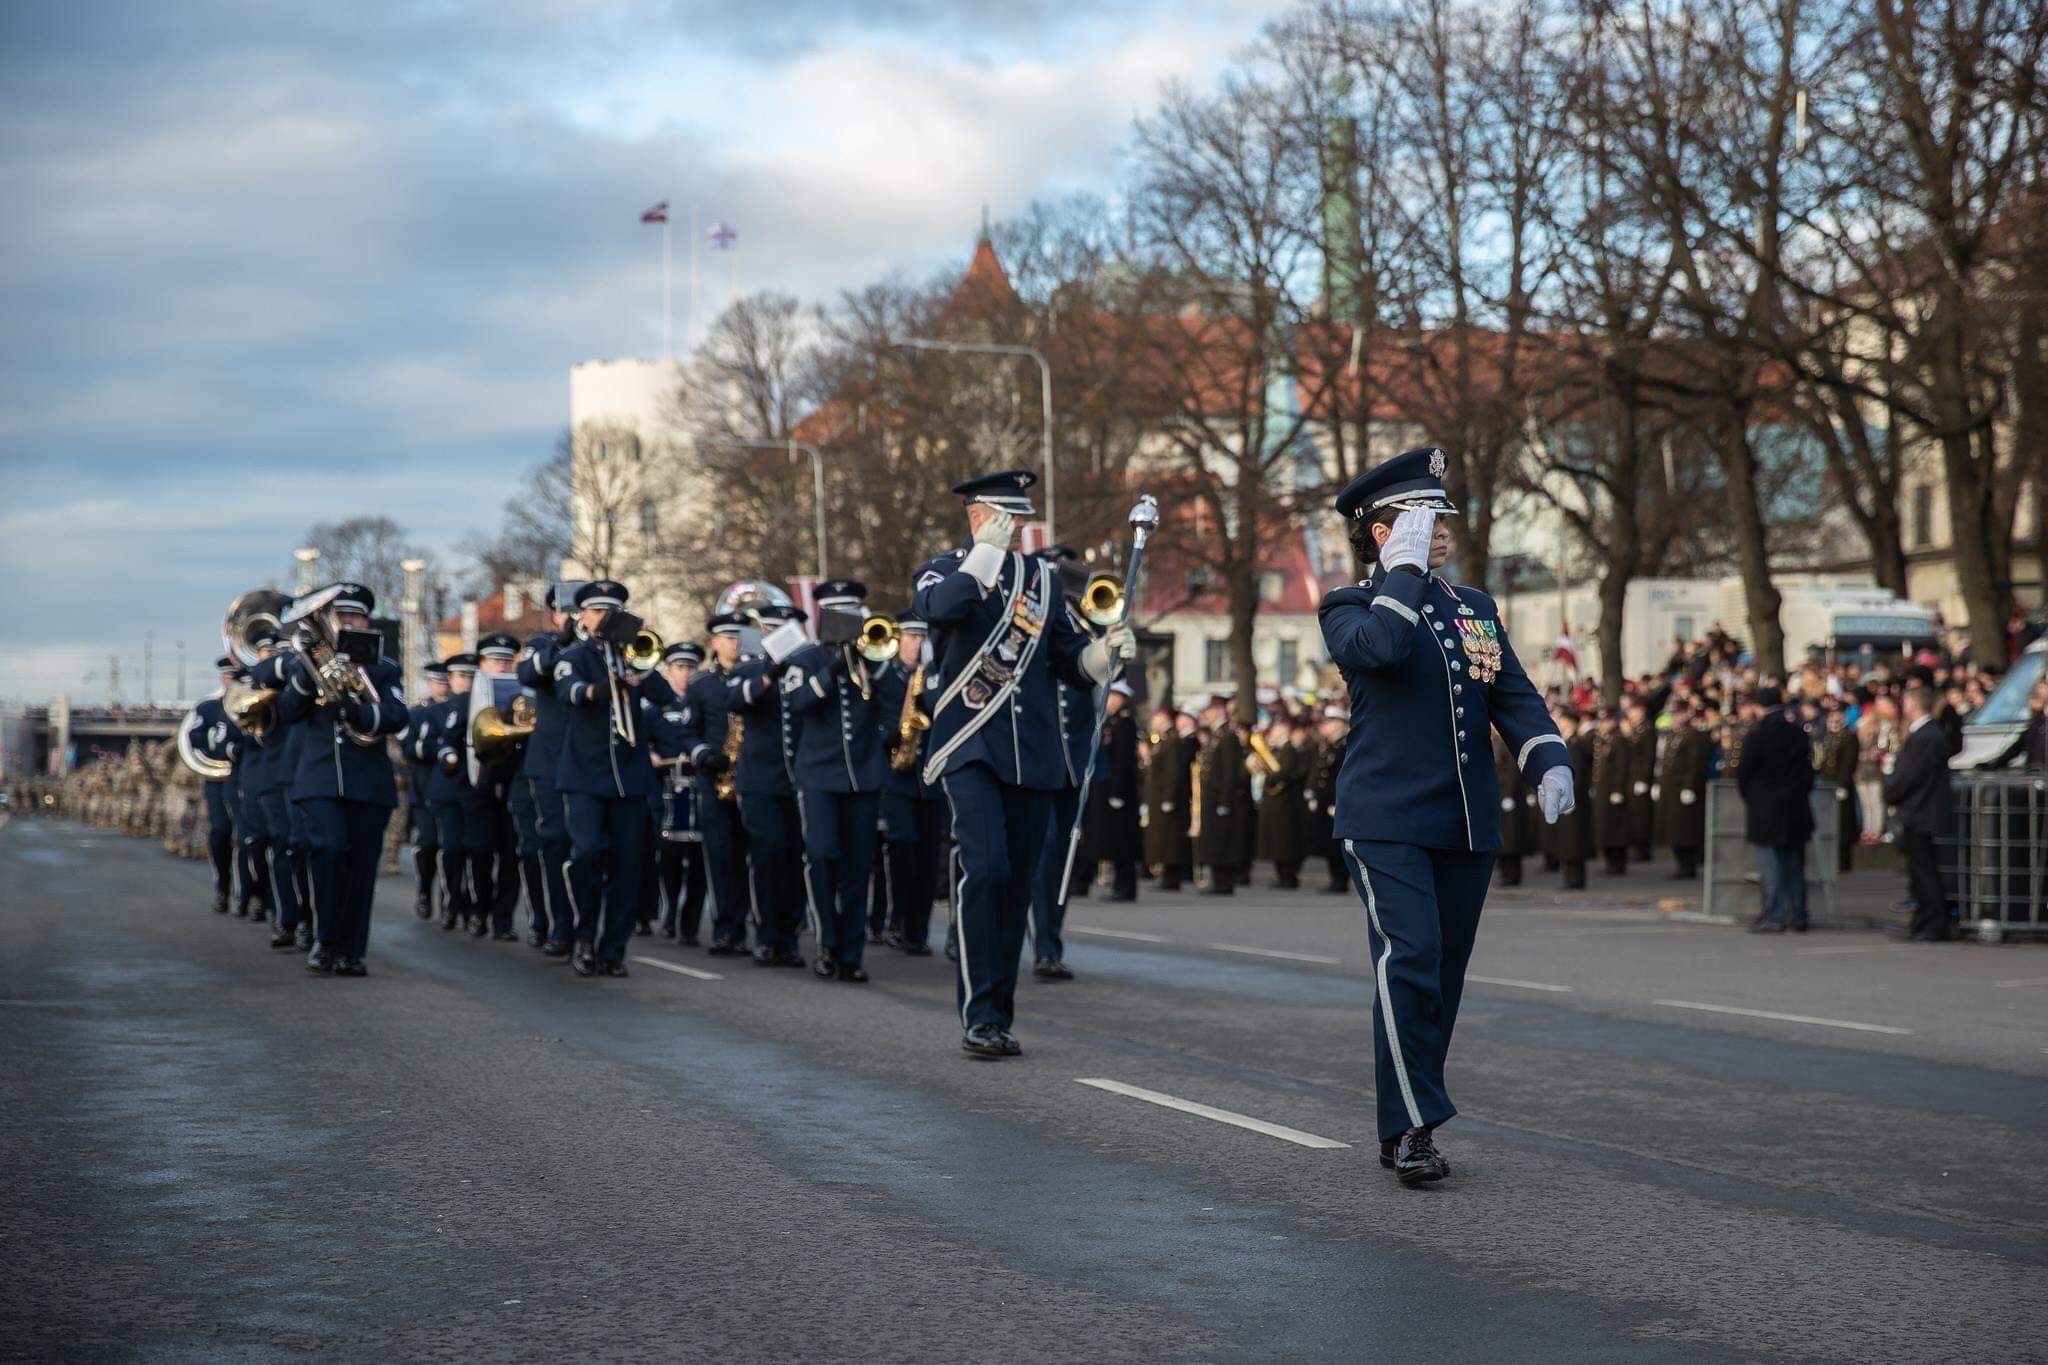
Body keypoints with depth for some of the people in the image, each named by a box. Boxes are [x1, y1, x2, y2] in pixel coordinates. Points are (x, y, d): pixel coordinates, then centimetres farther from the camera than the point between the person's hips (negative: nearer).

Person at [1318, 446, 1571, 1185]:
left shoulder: (1475, 607, 17)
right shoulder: (1350, 607, 1)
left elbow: (1514, 696, 12)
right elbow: (1380, 648, -23)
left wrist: (1548, 762, -5)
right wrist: (1404, 568, -13)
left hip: (1467, 825, 6)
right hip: (1387, 820, -6)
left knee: (1444, 977, 7)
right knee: (1409, 961, -18)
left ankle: (1405, 1127, 17)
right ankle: (1411, 1125, -14)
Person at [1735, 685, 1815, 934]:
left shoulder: (1757, 735, -12)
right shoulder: (1798, 733, 3)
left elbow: (1743, 772, -8)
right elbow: (1808, 769, 9)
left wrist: (1748, 798, 8)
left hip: (1766, 810, -5)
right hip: (1797, 808, 5)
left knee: (1771, 865, -2)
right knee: (1795, 864, 11)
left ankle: (1774, 916, -3)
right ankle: (1797, 915, 14)